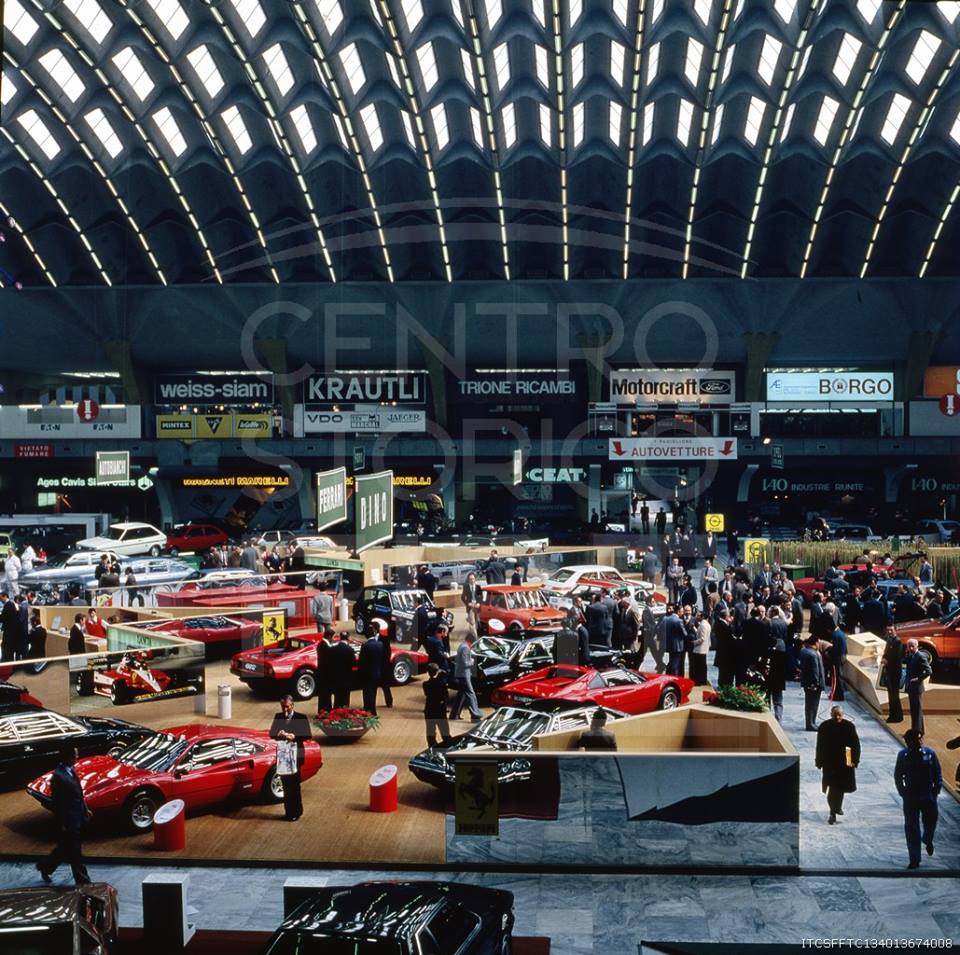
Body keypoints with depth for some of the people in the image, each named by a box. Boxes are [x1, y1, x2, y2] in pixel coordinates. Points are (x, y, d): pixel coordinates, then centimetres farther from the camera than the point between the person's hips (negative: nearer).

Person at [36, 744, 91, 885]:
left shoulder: (71, 770, 3)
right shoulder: (58, 776, -24)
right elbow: (57, 803, -20)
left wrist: (85, 809, 16)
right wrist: (62, 824, -16)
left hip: (77, 817, 9)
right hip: (69, 821, -9)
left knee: (65, 848, 23)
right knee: (75, 852, 4)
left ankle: (45, 866, 41)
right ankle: (83, 881, 15)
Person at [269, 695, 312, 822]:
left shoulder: (301, 717, -5)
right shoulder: (278, 717, 8)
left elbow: (308, 735, -7)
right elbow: (271, 733, 6)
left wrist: (294, 736, -22)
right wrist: (279, 734, -16)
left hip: (295, 755, -4)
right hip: (282, 754, 4)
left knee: (294, 785, -1)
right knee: (285, 785, 8)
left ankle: (296, 812, 7)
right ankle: (289, 811, 17)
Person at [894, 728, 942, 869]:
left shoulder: (929, 753, -9)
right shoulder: (903, 755, -7)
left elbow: (937, 773, 1)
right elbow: (898, 775, 3)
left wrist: (937, 789, -7)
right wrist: (902, 792, -3)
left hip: (929, 796, 1)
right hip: (910, 797, -1)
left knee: (930, 822, 16)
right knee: (911, 828, 1)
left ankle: (927, 840, 52)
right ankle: (914, 860, 9)